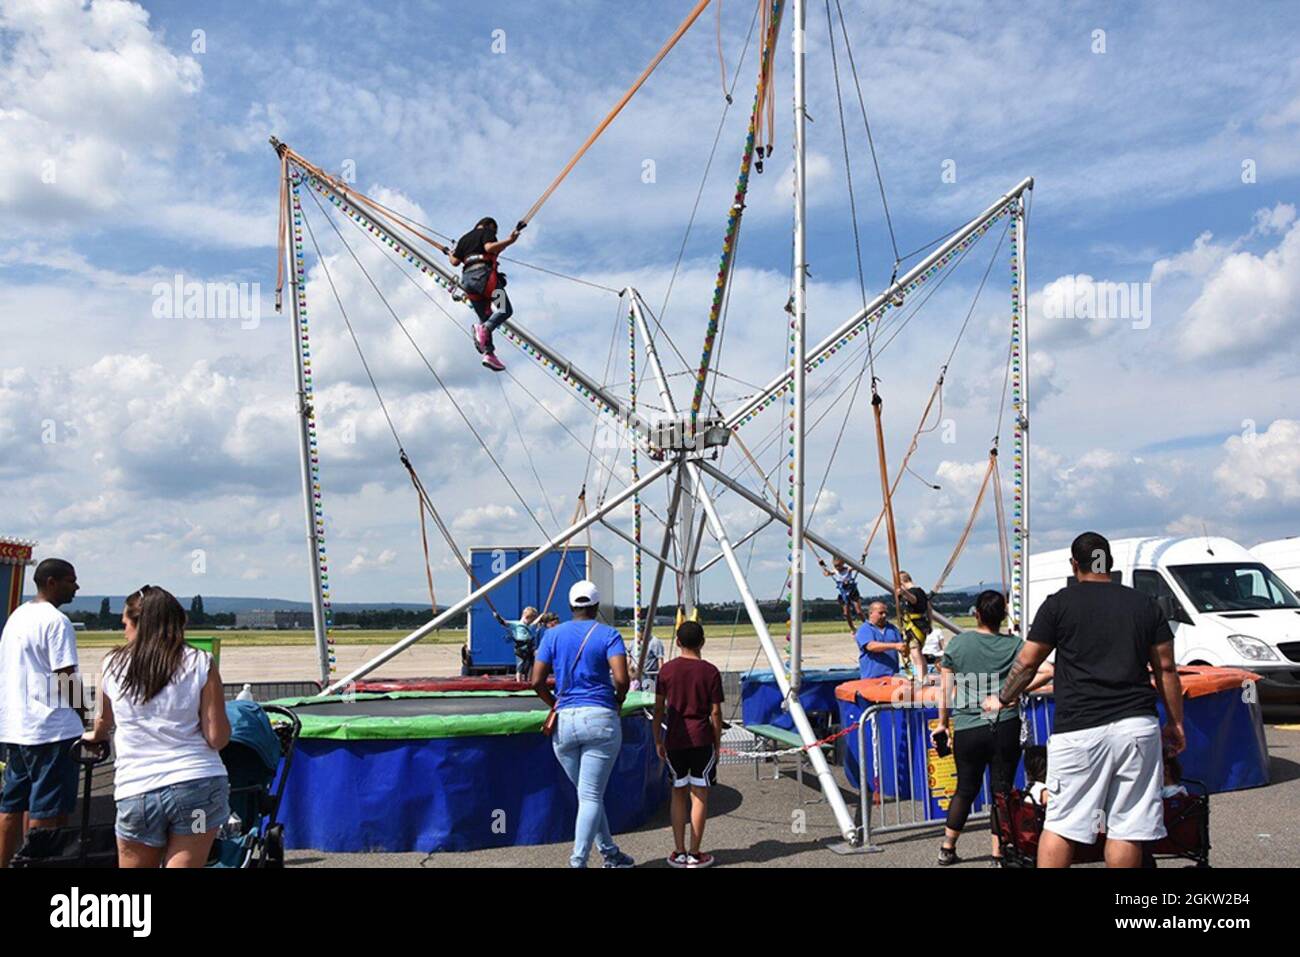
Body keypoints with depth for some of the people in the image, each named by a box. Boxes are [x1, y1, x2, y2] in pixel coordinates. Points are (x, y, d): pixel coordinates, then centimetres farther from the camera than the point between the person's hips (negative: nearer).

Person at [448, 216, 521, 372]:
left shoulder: (464, 238, 27)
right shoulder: (487, 232, 9)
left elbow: (456, 262, 19)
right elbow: (489, 247, -12)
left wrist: (450, 255, 41)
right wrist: (509, 240, -15)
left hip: (467, 278, 7)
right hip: (484, 273, -7)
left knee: (486, 318, 9)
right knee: (504, 310, -11)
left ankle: (489, 353, -7)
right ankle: (484, 329, -37)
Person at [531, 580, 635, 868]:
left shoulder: (553, 634, 7)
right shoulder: (608, 635, -1)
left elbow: (536, 681, 1)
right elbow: (621, 679, -15)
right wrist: (618, 700, 5)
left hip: (564, 722, 3)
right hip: (601, 718, -3)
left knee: (587, 794, 17)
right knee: (591, 797, 0)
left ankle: (610, 853, 28)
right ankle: (577, 862, -6)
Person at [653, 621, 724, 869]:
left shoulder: (667, 670, 0)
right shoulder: (710, 672, -5)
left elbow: (659, 709, 2)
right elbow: (715, 713, -4)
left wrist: (658, 741, 11)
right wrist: (717, 744, 6)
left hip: (674, 739, 2)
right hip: (702, 739, -2)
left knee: (678, 793, 13)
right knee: (699, 795, 5)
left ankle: (679, 853, 15)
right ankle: (694, 855, 8)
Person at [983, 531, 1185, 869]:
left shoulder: (1059, 603, 2)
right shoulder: (1145, 604, 12)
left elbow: (1027, 663, 5)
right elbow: (1166, 669, 12)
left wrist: (1002, 699, 20)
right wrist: (1176, 724, 21)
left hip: (1079, 729, -2)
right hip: (1138, 724, 3)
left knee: (1060, 824, 3)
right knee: (1126, 828, 5)